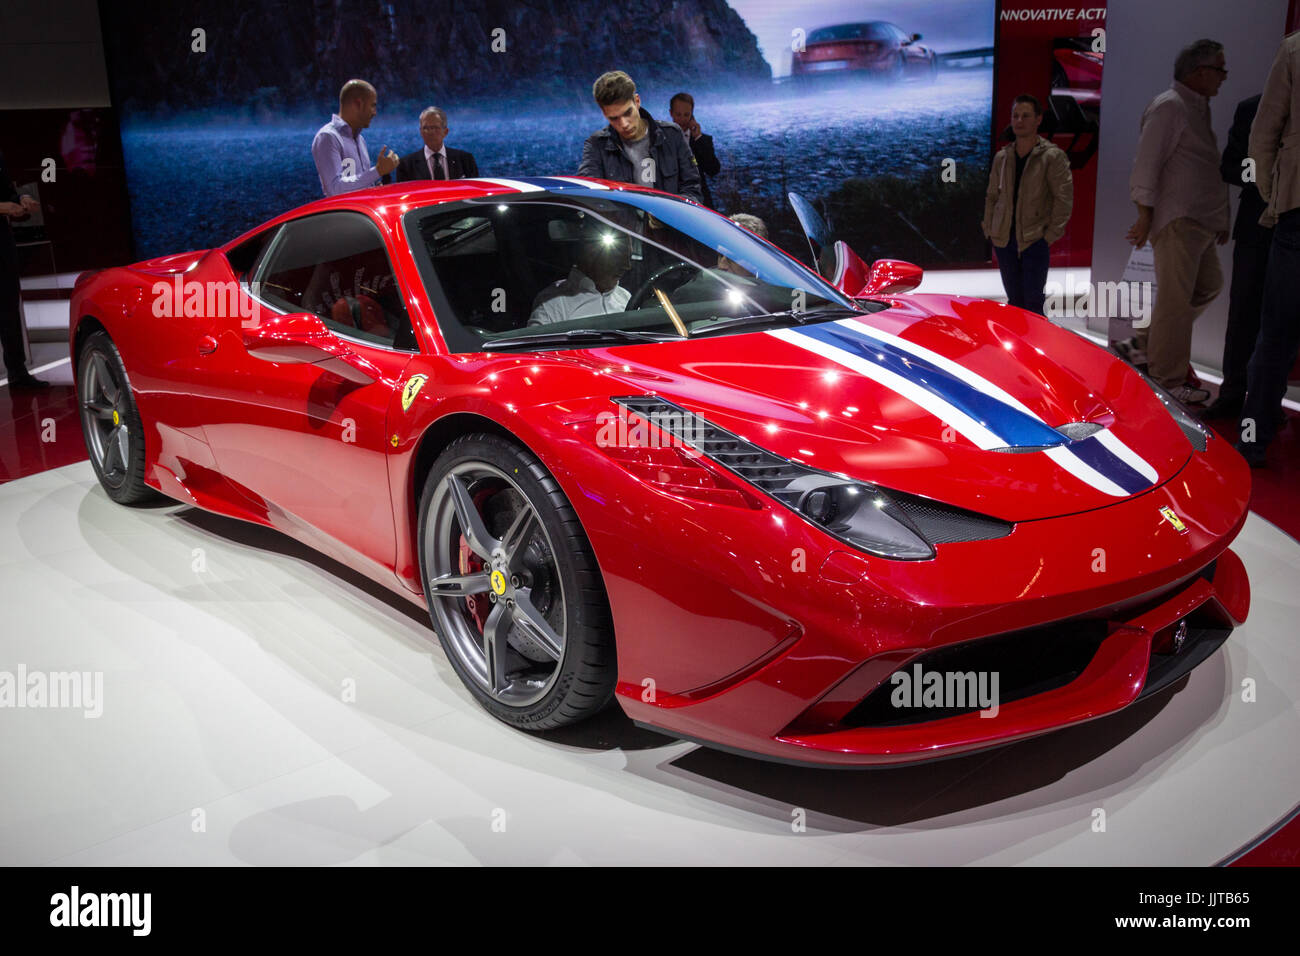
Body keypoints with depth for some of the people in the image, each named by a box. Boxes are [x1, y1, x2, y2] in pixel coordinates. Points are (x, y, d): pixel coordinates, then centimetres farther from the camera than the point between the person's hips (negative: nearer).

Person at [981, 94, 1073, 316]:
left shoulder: (1052, 156, -6)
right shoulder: (1002, 157, 9)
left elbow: (1064, 198, -7)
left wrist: (1051, 235, -11)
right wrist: (989, 229, 9)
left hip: (1035, 241, -5)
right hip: (1004, 240, 5)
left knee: (1033, 302, -7)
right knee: (1014, 300, 11)